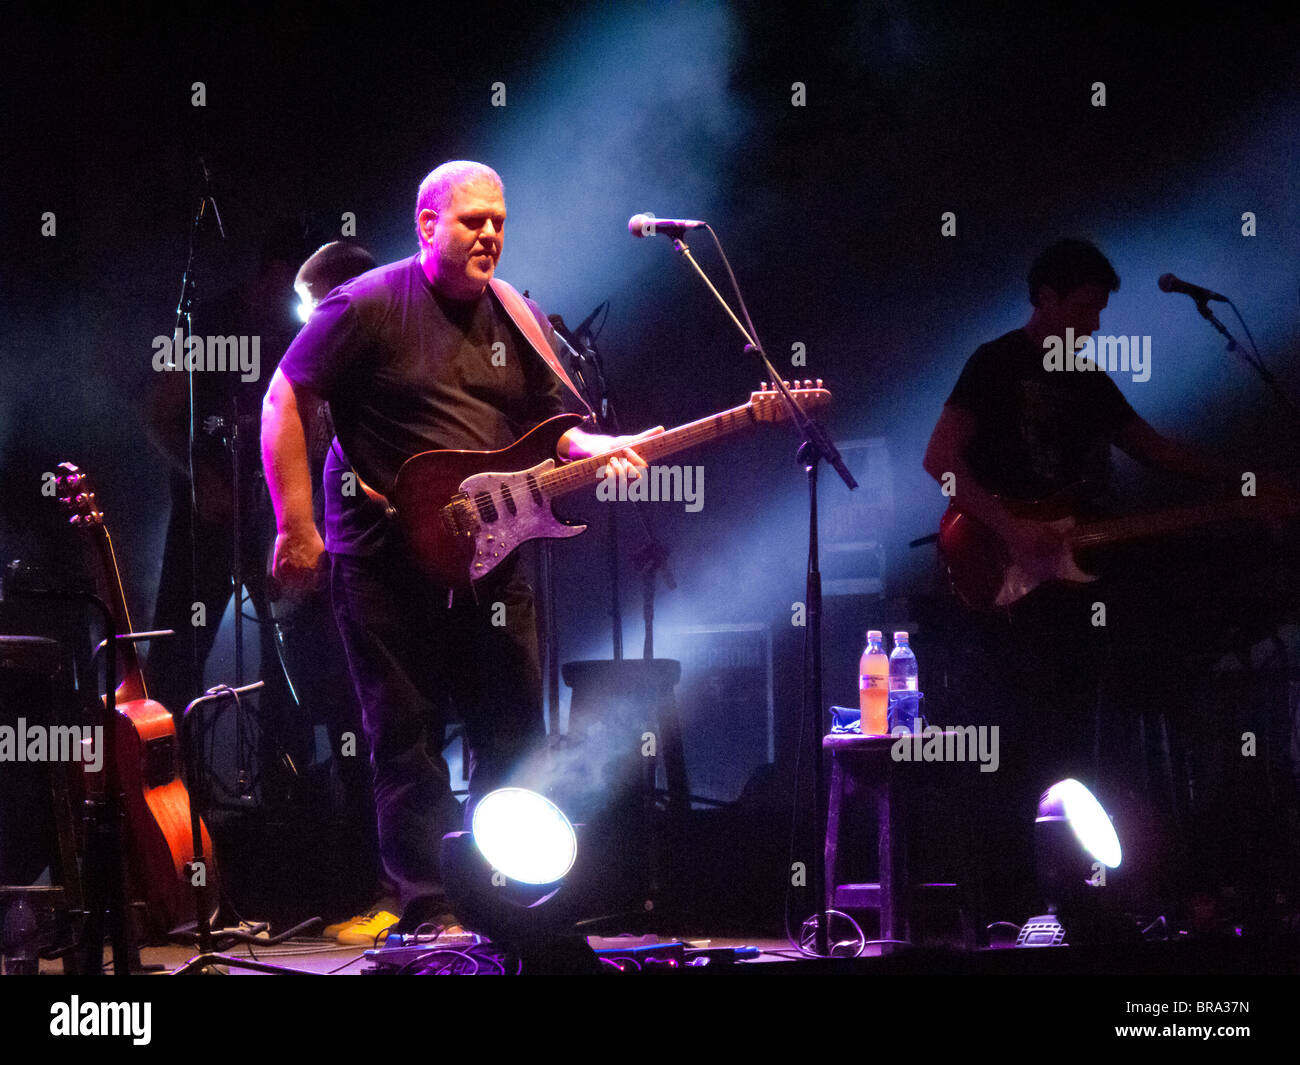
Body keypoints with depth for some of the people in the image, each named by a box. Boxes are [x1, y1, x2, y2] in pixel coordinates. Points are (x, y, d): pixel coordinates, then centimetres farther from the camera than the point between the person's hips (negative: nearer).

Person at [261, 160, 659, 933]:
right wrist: (298, 528, -13)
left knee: (516, 737, 6)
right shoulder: (370, 307, -9)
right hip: (386, 563, -6)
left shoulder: (519, 321, 11)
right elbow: (285, 403, -8)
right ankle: (431, 912, 6)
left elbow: (546, 428, 16)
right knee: (408, 740, 0)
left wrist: (597, 449, -7)